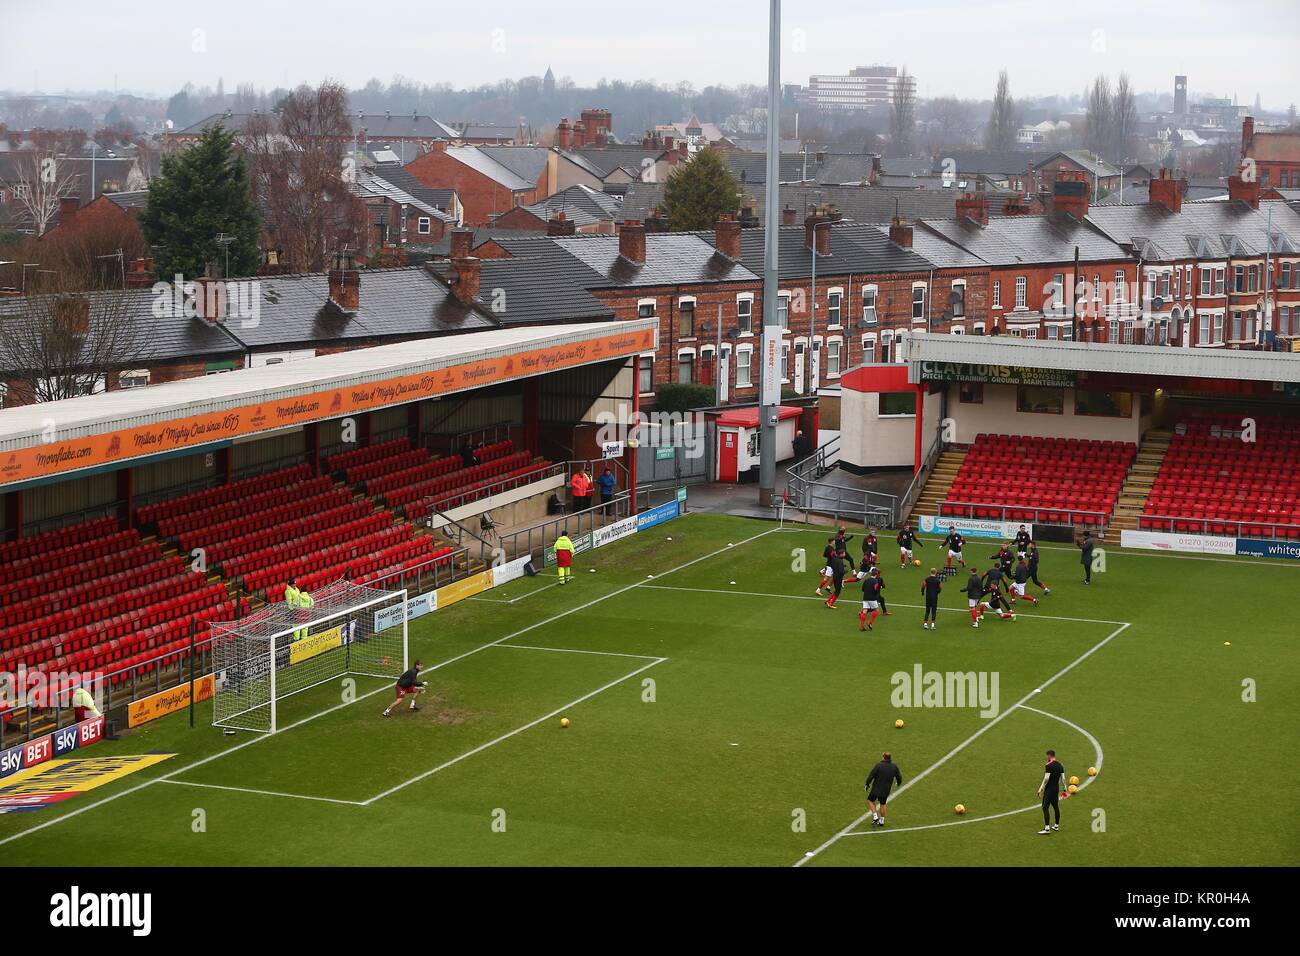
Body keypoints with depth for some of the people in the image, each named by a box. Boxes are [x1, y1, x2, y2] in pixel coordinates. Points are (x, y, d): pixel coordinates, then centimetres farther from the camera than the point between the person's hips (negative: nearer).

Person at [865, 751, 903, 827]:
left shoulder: (878, 766, -20)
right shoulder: (894, 767, -8)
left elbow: (871, 776, -16)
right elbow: (899, 777, 4)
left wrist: (867, 784, 1)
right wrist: (899, 783, 27)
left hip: (876, 789, -4)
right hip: (886, 790, 4)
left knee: (871, 801, 18)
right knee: (883, 804, 20)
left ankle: (875, 817, 10)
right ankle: (881, 821, 28)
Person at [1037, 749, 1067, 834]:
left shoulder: (1049, 765, -15)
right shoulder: (1060, 765, 9)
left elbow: (1046, 778, -19)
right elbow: (1063, 778, 11)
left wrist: (1041, 788, -13)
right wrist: (1063, 790, 19)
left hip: (1049, 789, -8)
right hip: (1056, 788, 8)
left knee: (1045, 807, -9)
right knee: (1056, 807, 17)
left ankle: (1047, 828, -15)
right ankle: (1056, 825, 27)